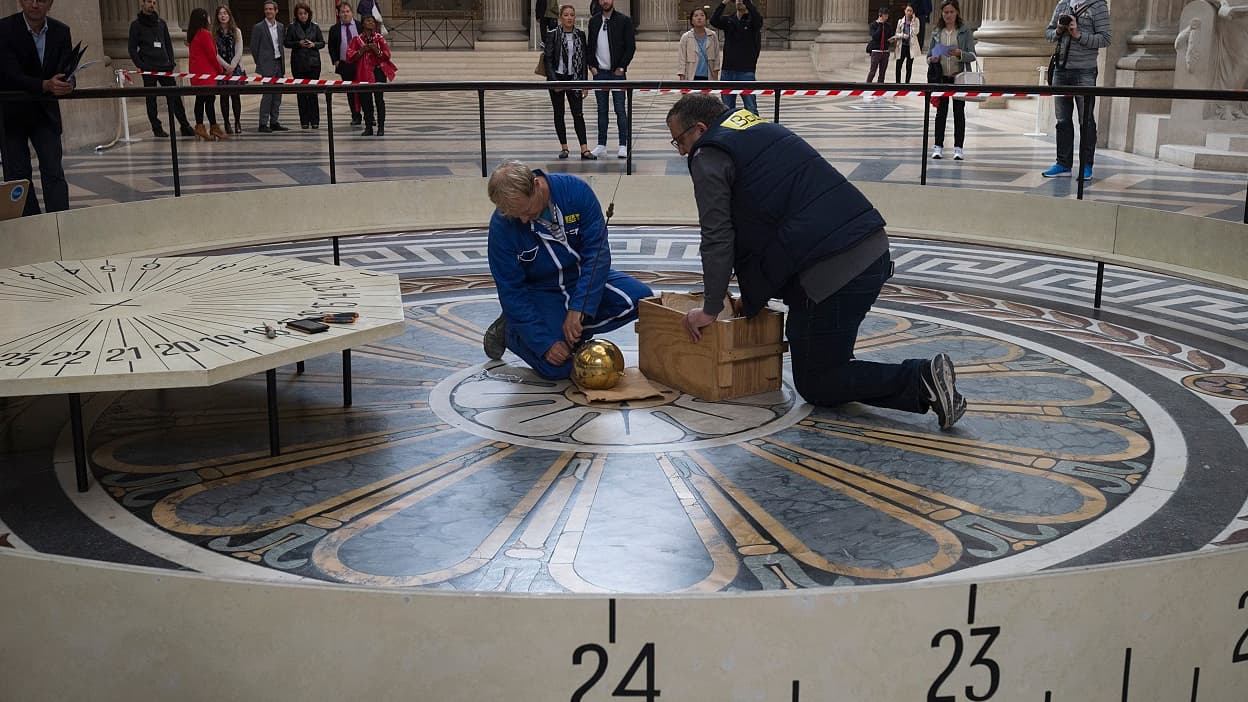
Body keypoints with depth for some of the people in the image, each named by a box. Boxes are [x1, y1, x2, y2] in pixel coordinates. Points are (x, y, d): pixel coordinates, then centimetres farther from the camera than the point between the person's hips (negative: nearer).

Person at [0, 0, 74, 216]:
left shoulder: (61, 31, -3)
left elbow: (67, 73, -7)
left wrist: (68, 83, -32)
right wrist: (46, 85, -39)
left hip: (45, 111, 2)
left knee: (53, 171, -5)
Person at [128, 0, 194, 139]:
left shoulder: (161, 23, 14)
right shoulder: (136, 24, 3)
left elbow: (168, 44, 17)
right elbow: (132, 49, 0)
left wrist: (171, 62, 5)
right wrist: (141, 65, -10)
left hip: (164, 66, 3)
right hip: (148, 69, -3)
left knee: (175, 96, -2)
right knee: (151, 99, 0)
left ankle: (185, 126, -1)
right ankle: (157, 128, 4)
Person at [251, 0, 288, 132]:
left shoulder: (281, 27, 11)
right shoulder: (258, 27, -4)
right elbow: (254, 48, -2)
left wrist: (283, 63, 10)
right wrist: (260, 64, 0)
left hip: (279, 64, 5)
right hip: (267, 66, -5)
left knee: (277, 95, 7)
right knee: (267, 94, -9)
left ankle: (274, 122, 14)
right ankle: (263, 124, -6)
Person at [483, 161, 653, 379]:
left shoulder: (575, 190, -22)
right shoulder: (501, 226, -24)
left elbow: (597, 252, -21)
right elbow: (512, 293, -19)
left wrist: (578, 308, -31)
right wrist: (545, 344, -26)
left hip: (584, 279, 3)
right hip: (540, 292, -3)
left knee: (641, 299, -21)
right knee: (557, 366, -23)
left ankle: (574, 332, -3)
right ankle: (509, 331, 7)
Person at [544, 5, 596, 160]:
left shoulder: (580, 35, 4)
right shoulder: (553, 35, -4)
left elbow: (584, 60, 6)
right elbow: (548, 60, -5)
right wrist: (554, 81, -14)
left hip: (574, 79, 1)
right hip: (557, 78, -1)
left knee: (578, 114, -4)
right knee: (559, 114, 5)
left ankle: (584, 149, -8)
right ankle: (564, 148, 13)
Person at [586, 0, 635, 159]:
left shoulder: (624, 20, -2)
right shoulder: (593, 21, 10)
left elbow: (631, 46, -4)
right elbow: (590, 45, 13)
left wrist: (622, 67, -10)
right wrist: (592, 66, 1)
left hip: (617, 72, -3)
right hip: (599, 72, 4)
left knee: (620, 109, -2)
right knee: (601, 110, 7)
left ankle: (623, 145, 1)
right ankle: (601, 145, 11)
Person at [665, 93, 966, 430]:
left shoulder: (709, 157, 0)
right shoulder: (761, 129, 27)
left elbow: (718, 239, -6)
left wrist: (710, 310, 4)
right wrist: (753, 300, 33)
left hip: (834, 270, -9)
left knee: (816, 386, 5)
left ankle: (921, 378, -8)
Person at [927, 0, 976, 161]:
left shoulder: (965, 31, 0)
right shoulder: (936, 32, 6)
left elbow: (972, 55, -3)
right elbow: (929, 55, 10)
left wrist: (960, 54, -21)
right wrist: (932, 60, -12)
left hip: (959, 77, -2)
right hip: (941, 77, 2)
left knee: (959, 112, 2)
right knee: (941, 111, 4)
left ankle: (958, 148, 6)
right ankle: (938, 146, 8)